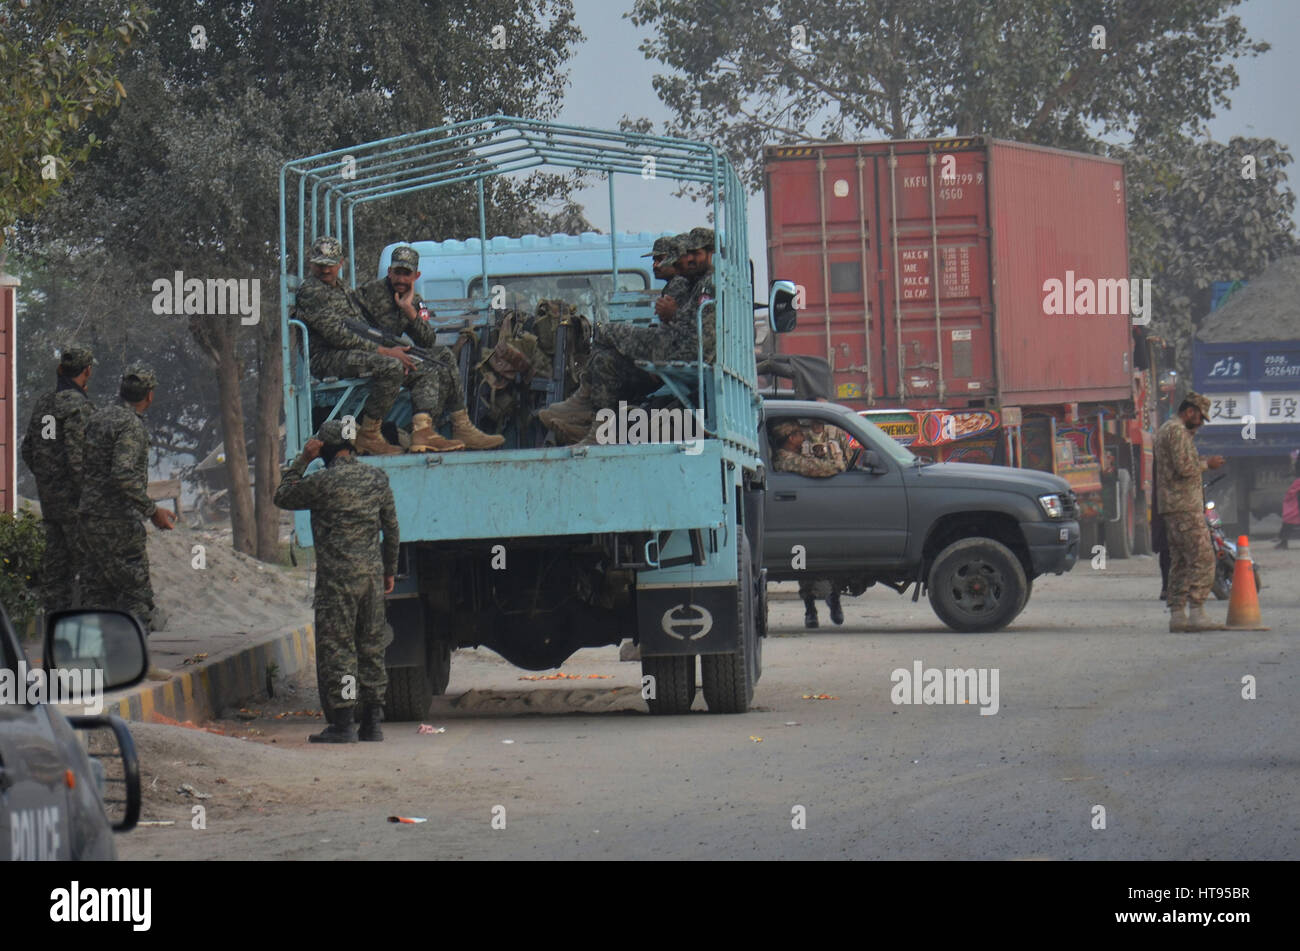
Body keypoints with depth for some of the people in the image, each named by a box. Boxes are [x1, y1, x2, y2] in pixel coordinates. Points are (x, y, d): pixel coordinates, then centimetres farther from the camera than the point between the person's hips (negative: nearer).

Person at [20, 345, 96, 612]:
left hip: (47, 493, 8)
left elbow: (28, 450, 15)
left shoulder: (42, 404, 11)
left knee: (55, 558, 13)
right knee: (84, 559, -3)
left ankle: (54, 613, 17)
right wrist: (87, 493, -17)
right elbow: (77, 453, -22)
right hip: (72, 496, -8)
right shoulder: (78, 405, -16)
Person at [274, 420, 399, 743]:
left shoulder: (323, 482, -11)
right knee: (371, 647, 11)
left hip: (337, 577, -6)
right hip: (372, 573, 6)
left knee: (336, 647, -2)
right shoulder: (377, 479, 7)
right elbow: (391, 529, 12)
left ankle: (343, 723, -5)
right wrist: (389, 571, 22)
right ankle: (372, 721, 14)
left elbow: (283, 497, 4)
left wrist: (302, 460, 6)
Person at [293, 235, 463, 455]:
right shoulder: (310, 292, -6)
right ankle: (367, 436, -26)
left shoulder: (345, 290, 24)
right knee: (391, 367, -34)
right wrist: (384, 351, -16)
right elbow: (337, 335, -16)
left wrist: (392, 350, 1)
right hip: (328, 360, -10)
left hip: (361, 353, 10)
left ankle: (423, 431, -20)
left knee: (426, 372, 0)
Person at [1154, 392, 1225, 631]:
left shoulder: (1164, 430, 21)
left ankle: (1177, 614, 7)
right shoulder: (1177, 431, -11)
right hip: (1186, 506, -11)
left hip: (1171, 507, 11)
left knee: (1180, 562, 9)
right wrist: (1207, 463, -5)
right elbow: (1184, 468, -19)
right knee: (1202, 559, -11)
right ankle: (1196, 612, -16)